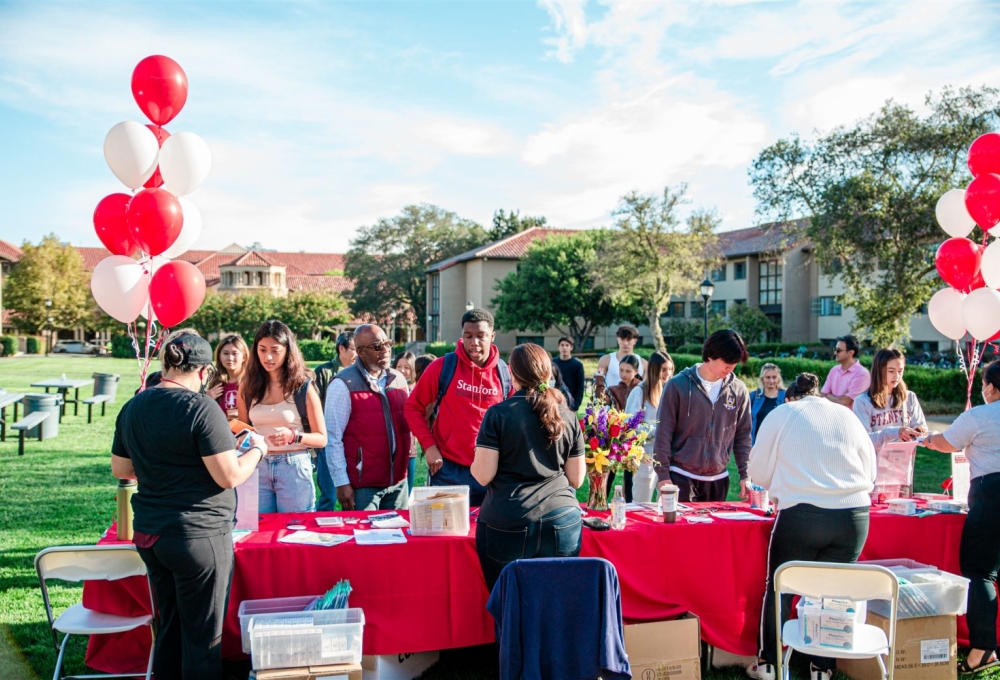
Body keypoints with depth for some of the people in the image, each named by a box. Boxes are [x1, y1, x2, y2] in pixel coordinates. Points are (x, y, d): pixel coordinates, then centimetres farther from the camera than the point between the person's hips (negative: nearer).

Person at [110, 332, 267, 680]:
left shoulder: (133, 407, 5)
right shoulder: (201, 407, -17)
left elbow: (120, 469, 15)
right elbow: (230, 476, -18)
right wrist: (257, 449, -1)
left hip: (149, 534, 7)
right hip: (198, 535, -7)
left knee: (169, 626, 20)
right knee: (203, 635, 5)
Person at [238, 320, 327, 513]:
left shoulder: (303, 387, -2)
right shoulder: (248, 387, 6)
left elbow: (321, 439, -1)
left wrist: (294, 436, -17)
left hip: (294, 467, -2)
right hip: (257, 467, 2)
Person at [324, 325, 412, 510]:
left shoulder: (398, 379, 9)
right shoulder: (343, 384, -8)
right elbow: (333, 438, -10)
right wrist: (341, 483, -13)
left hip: (398, 481, 6)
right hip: (362, 485, -5)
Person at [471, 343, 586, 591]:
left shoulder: (498, 414, -4)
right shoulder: (568, 416, 7)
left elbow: (483, 475, -8)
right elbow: (576, 479, 10)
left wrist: (474, 463, 13)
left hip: (508, 526, -3)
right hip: (562, 522, 3)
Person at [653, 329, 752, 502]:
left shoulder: (738, 390, 2)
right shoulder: (678, 385, -7)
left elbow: (743, 436, 9)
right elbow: (663, 433, -5)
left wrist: (745, 475, 4)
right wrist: (663, 475, -8)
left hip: (718, 480, 3)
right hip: (681, 478, -3)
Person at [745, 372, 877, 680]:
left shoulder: (781, 414, 8)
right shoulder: (847, 416, 16)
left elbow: (758, 470, 11)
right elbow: (870, 472, 20)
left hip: (801, 515, -3)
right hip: (854, 515, 3)